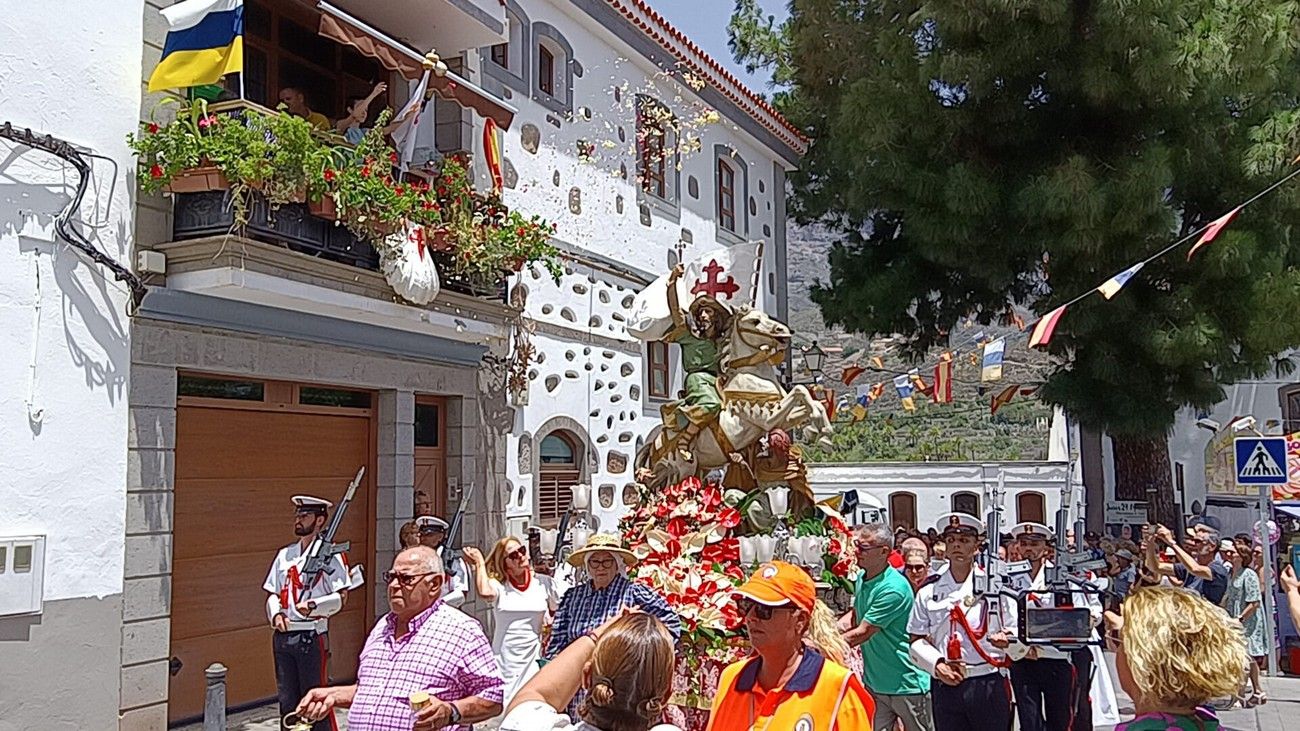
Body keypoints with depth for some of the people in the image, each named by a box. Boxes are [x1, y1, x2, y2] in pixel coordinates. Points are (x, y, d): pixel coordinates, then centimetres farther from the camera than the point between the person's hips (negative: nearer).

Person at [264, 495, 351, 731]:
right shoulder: (285, 554, 12)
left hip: (312, 636, -6)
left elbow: (341, 597, -11)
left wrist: (314, 605, -26)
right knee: (286, 700, 14)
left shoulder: (329, 553, -6)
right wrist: (276, 614, -5)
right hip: (283, 636, 6)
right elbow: (272, 593, 14)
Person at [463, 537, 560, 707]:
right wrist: (480, 562, -11)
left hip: (532, 659, 1)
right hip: (504, 660, -1)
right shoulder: (498, 586, 0)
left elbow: (557, 612, 20)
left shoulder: (543, 583, 6)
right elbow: (485, 592, -24)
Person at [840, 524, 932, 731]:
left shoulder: (894, 588, -25)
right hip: (873, 683, 8)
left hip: (907, 685, -8)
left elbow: (861, 634, -24)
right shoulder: (862, 578, 3)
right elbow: (855, 614, 18)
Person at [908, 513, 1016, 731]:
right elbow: (917, 641, 6)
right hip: (945, 686, 2)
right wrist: (937, 665, -11)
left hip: (988, 685, -1)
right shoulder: (928, 593, 5)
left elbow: (1017, 633, 3)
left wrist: (1006, 640, -19)